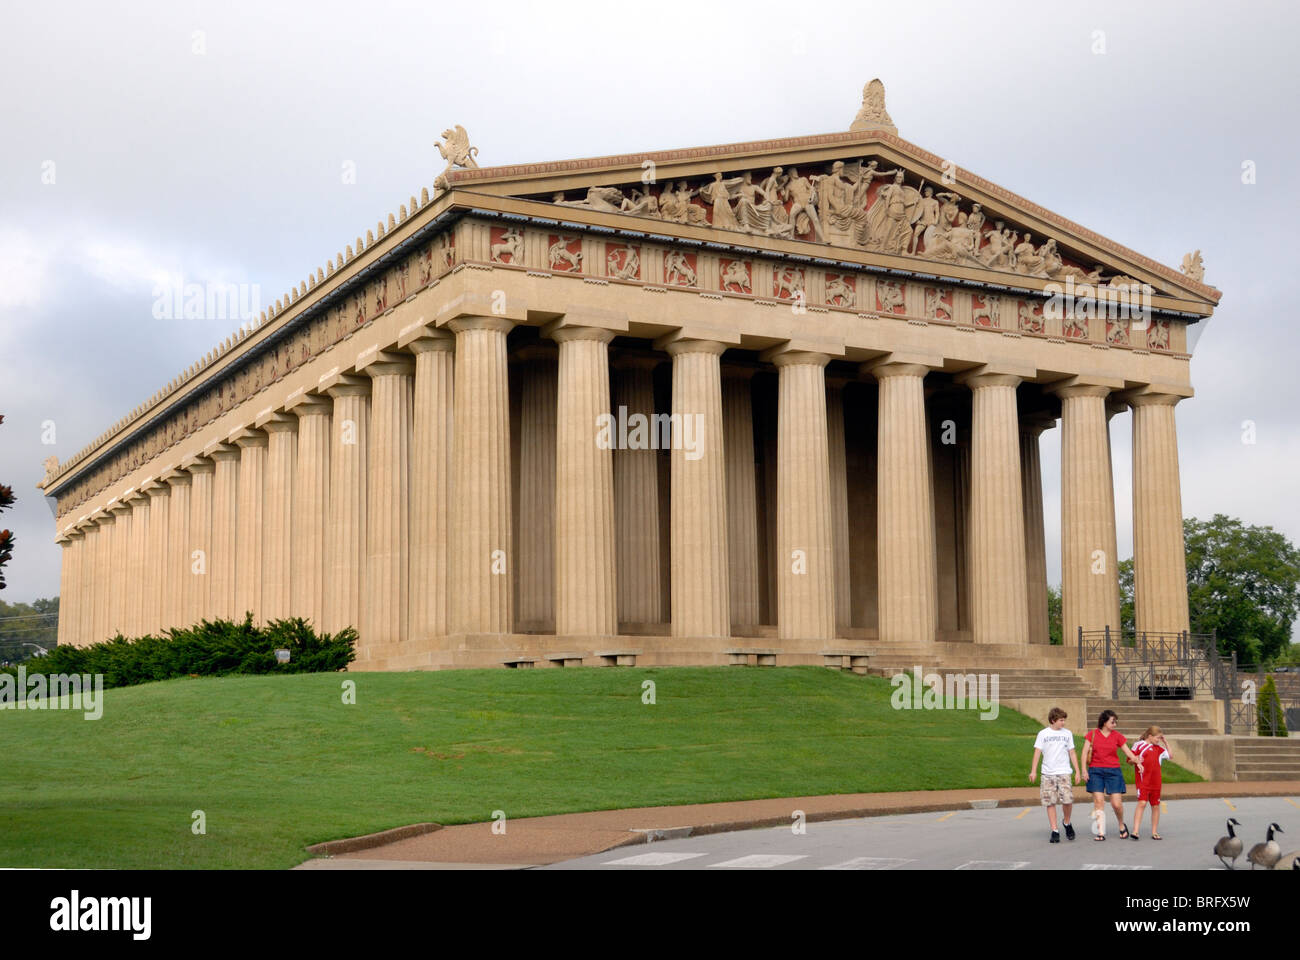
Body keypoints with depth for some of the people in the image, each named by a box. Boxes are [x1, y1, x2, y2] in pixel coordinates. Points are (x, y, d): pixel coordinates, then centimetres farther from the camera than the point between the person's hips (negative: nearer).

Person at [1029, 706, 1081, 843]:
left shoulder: (1067, 734, 10)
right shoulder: (1043, 734, 4)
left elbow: (1072, 753, 14)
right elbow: (1037, 752, 1)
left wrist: (1077, 771, 10)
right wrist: (1033, 771, -8)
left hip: (1064, 773, 0)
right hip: (1048, 774, 0)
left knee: (1067, 800, -13)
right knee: (1050, 802, -2)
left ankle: (1067, 823, 14)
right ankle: (1054, 831, 4)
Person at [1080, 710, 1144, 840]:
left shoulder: (1117, 736, 6)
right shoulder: (1092, 734, 3)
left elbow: (1128, 752, 5)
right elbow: (1085, 753, 1)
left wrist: (1137, 761, -13)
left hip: (1113, 771, 0)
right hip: (1096, 771, 0)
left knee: (1117, 803, -5)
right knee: (1098, 801, -6)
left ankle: (1122, 826, 22)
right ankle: (1101, 833, -3)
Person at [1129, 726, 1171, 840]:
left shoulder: (1158, 748, 14)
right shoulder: (1139, 745, 1)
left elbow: (1170, 755, 24)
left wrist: (1165, 742, 16)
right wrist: (1136, 759, -18)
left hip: (1156, 782, 5)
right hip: (1143, 780, -5)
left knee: (1155, 806, 8)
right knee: (1142, 803, -17)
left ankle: (1154, 832, 18)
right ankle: (1135, 831, -19)